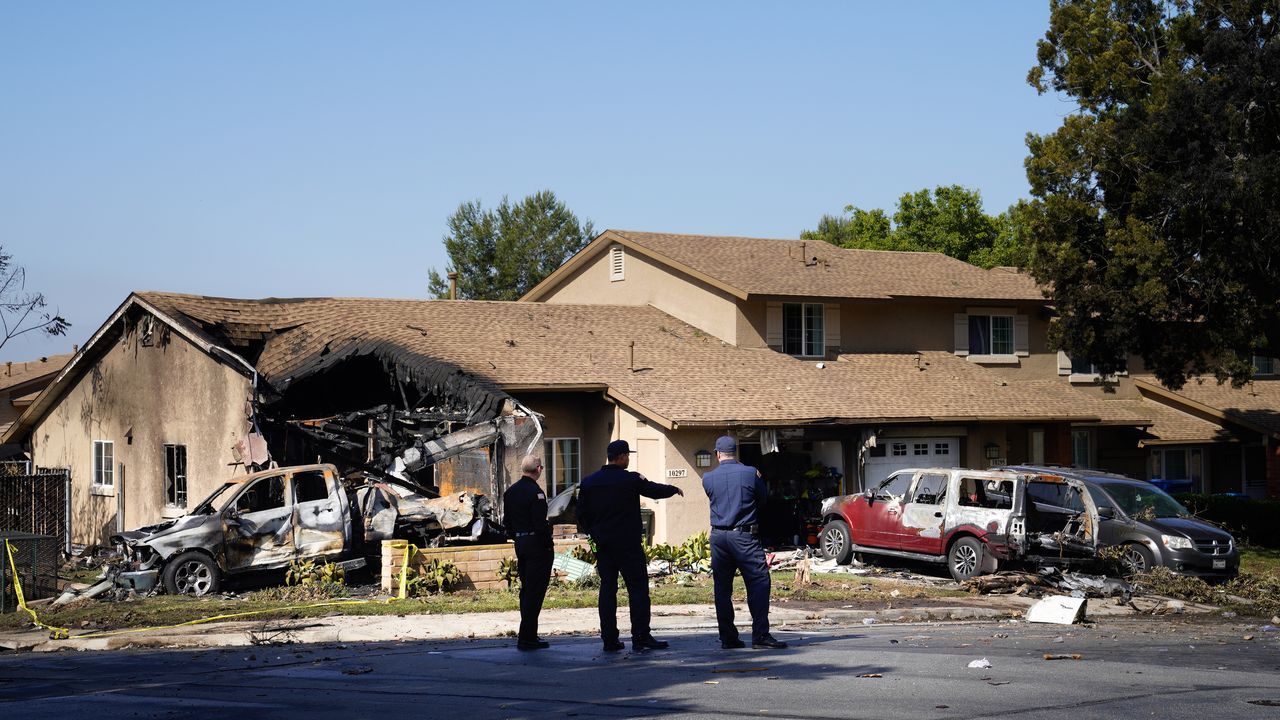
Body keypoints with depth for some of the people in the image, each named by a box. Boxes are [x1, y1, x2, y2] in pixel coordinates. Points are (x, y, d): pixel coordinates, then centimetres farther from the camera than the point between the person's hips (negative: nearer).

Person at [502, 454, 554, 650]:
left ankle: (528, 635, 20)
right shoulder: (535, 492, -16)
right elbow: (540, 523, -20)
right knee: (535, 591, -5)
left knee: (526, 589, 15)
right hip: (537, 545, -8)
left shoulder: (510, 491, 9)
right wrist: (548, 545, -11)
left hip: (520, 544, 8)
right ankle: (527, 638, -5)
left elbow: (507, 520, 14)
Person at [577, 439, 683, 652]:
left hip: (603, 544, 5)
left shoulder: (589, 482, 3)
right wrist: (675, 489, 25)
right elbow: (655, 490, 6)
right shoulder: (631, 480, -9)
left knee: (607, 589, 8)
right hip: (628, 544, -5)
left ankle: (609, 639, 6)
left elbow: (581, 514, 6)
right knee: (638, 588, 0)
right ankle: (641, 637, -3)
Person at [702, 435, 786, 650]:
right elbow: (763, 499, 9)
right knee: (759, 583, -2)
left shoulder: (708, 478, 2)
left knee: (722, 588, 9)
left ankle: (727, 637, 9)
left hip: (718, 536, 3)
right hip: (744, 536, -3)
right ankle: (760, 635, -10)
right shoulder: (750, 473, -4)